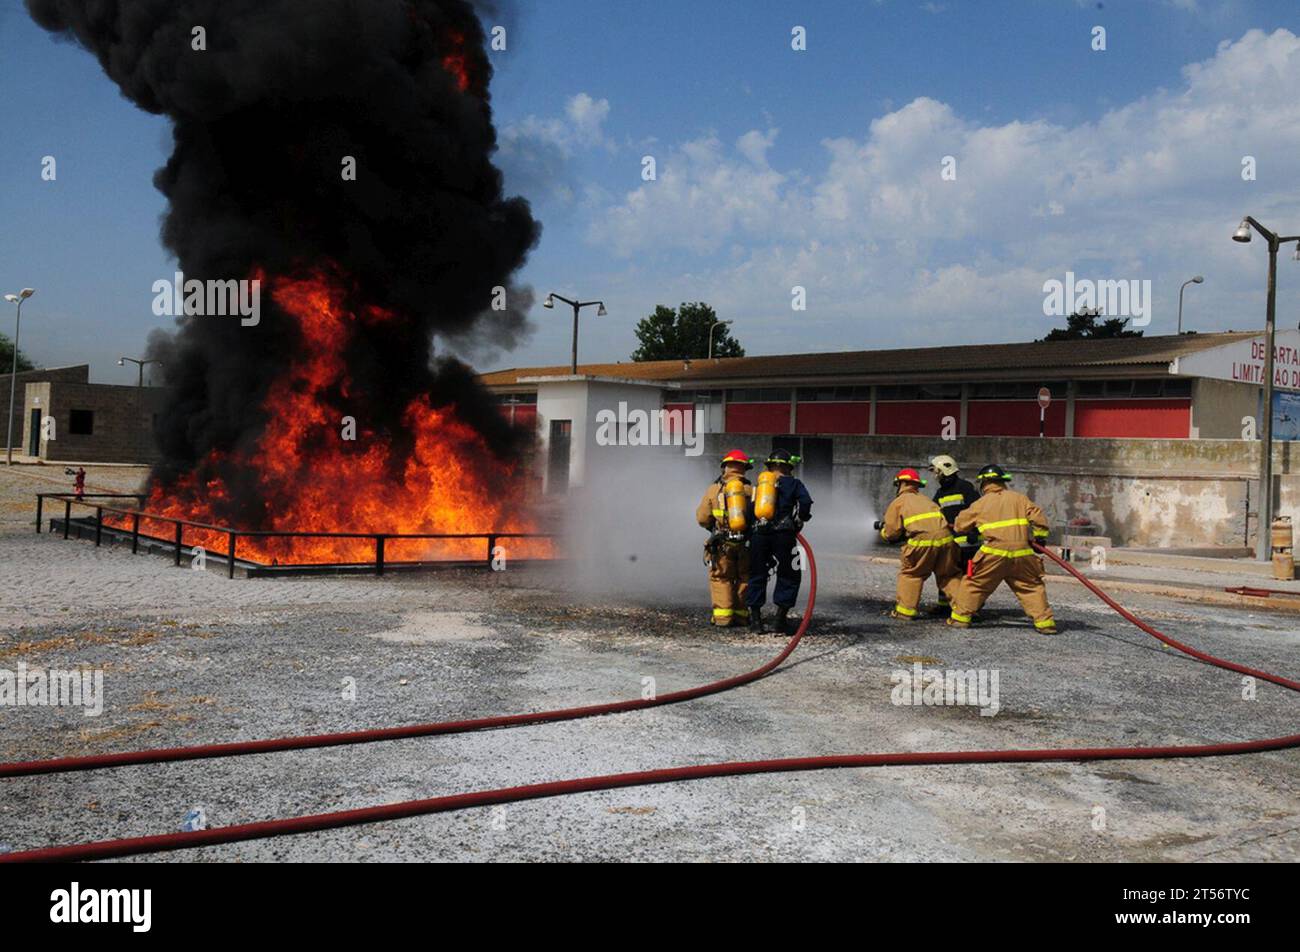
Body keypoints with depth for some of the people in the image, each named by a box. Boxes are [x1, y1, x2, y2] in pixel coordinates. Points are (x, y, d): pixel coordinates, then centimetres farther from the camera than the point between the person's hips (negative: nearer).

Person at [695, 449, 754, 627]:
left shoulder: (714, 489, -1)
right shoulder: (751, 490, 0)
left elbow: (702, 518, -2)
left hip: (722, 544, -1)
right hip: (746, 543, 1)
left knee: (721, 579, 6)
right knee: (744, 579, 13)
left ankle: (723, 616, 0)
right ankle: (741, 614, 12)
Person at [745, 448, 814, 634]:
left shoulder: (759, 484, 19)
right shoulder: (793, 483, 8)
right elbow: (805, 502, -9)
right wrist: (799, 521, 6)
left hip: (758, 534, 4)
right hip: (783, 535, -3)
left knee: (757, 575, 12)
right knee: (788, 576, 7)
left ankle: (755, 616, 12)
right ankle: (781, 615, 0)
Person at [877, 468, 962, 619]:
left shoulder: (898, 502, 13)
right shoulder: (925, 500, 31)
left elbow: (891, 533, 10)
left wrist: (882, 530, 33)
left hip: (922, 540, -4)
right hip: (945, 538, 4)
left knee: (910, 574, 13)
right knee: (950, 575, 15)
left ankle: (904, 611, 13)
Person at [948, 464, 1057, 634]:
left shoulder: (980, 504, 9)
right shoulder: (1020, 499, 12)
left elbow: (960, 526, 16)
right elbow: (1039, 519, 5)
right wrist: (1038, 538, 16)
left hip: (994, 552, -2)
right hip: (1021, 552, 2)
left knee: (974, 583, 11)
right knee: (1032, 587, 11)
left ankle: (960, 617, 13)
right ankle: (1044, 622, 6)